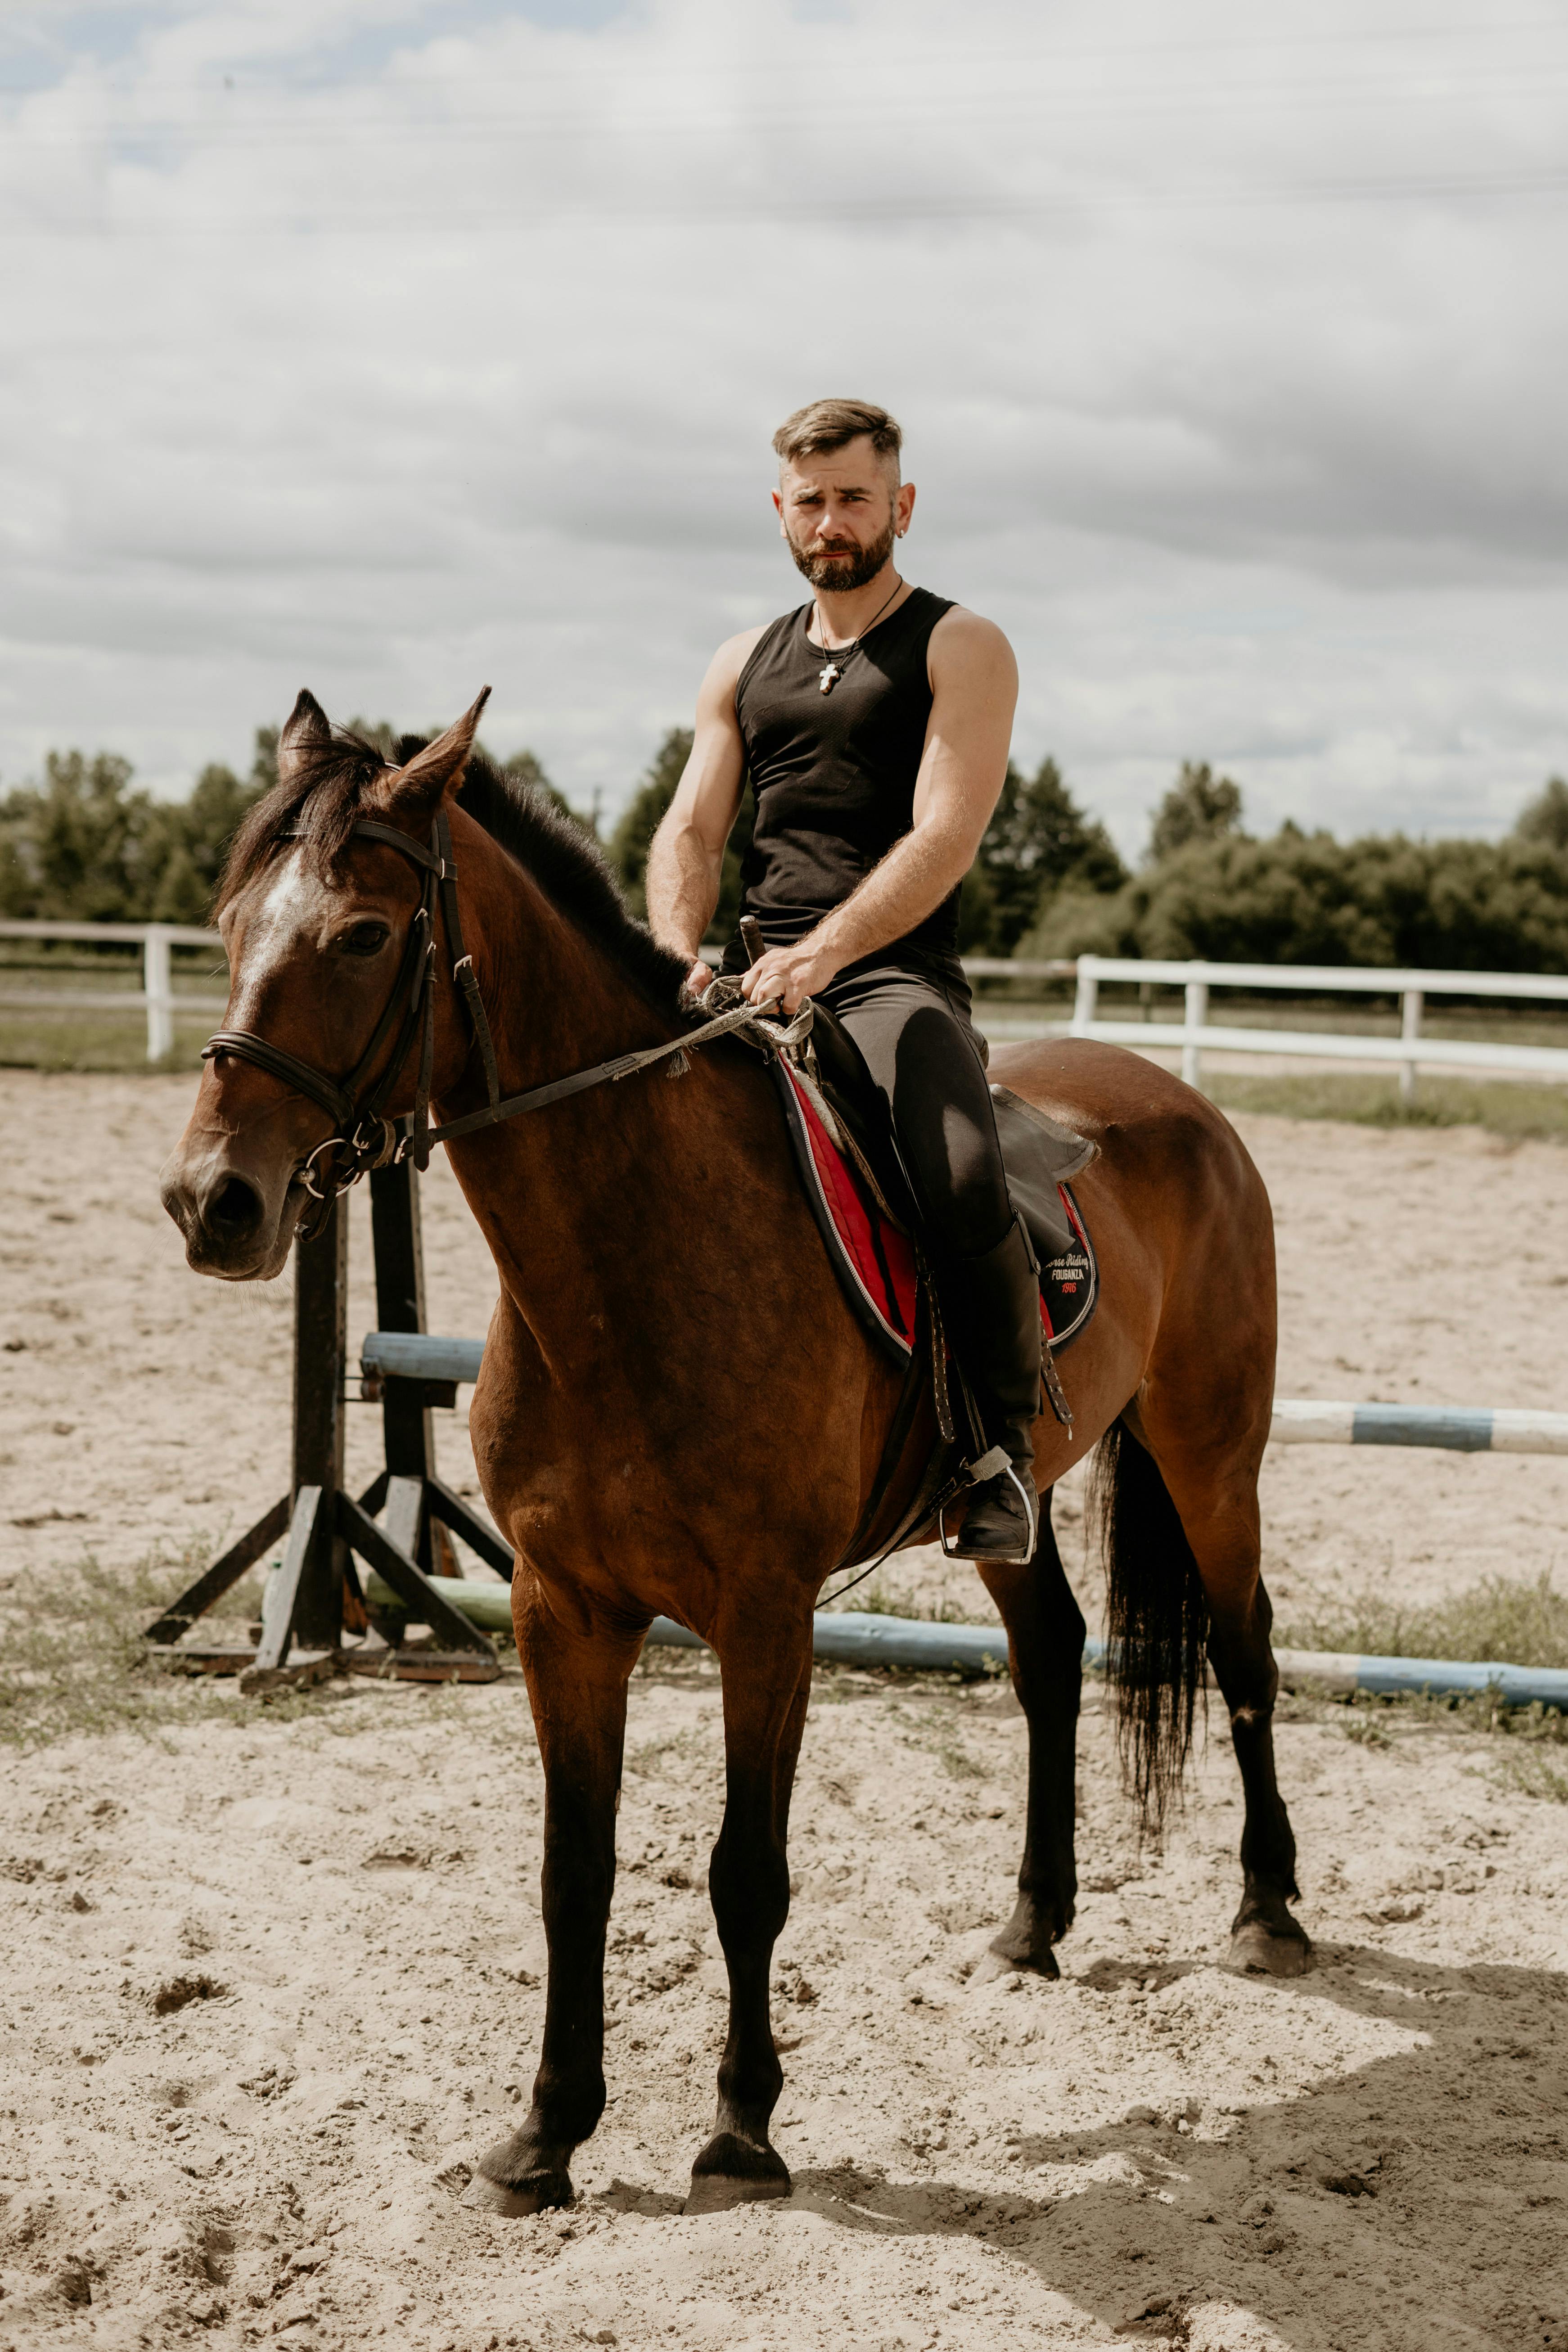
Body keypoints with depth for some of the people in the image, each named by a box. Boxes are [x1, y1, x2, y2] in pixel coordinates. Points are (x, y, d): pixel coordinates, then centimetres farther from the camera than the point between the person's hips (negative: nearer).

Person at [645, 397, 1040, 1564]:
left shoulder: (961, 648, 4)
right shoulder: (744, 665, 21)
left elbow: (944, 833, -10)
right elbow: (690, 831, 12)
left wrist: (821, 953, -23)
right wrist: (681, 957, -10)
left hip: (895, 981, -5)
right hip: (752, 987, 6)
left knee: (963, 1189, -31)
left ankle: (1007, 1443, -11)